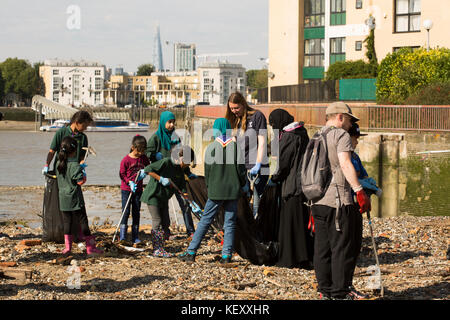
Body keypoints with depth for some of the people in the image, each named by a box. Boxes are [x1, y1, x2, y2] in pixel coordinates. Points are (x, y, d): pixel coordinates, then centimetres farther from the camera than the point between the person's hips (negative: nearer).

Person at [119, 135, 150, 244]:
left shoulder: (144, 158, 1)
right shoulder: (126, 160, -12)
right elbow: (122, 174, -7)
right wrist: (130, 183, -18)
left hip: (138, 189, 4)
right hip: (126, 189, -4)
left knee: (136, 212, 7)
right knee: (126, 211, -7)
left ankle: (135, 238, 12)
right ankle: (122, 237, -4)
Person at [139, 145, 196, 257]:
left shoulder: (180, 169, 6)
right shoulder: (166, 162, -18)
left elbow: (182, 185, 10)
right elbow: (148, 169, -21)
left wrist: (185, 196, -6)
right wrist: (161, 179, -25)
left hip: (164, 198, 8)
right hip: (153, 196, -8)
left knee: (165, 223, 5)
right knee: (157, 222, -9)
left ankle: (161, 249, 10)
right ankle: (157, 249, -6)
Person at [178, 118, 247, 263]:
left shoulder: (211, 148, -3)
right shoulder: (235, 146, -2)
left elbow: (207, 171, 1)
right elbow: (241, 168, -1)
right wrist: (243, 185, 14)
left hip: (216, 191, -1)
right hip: (233, 190, 1)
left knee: (205, 220, 5)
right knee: (229, 223, 6)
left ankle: (191, 252, 4)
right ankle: (226, 255, 2)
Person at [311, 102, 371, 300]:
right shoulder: (341, 135, -5)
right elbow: (345, 164, -19)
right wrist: (359, 191, -22)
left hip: (317, 200, 8)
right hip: (338, 200, -8)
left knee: (322, 247, 11)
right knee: (343, 247, -3)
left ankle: (325, 290, 15)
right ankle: (340, 293, -3)